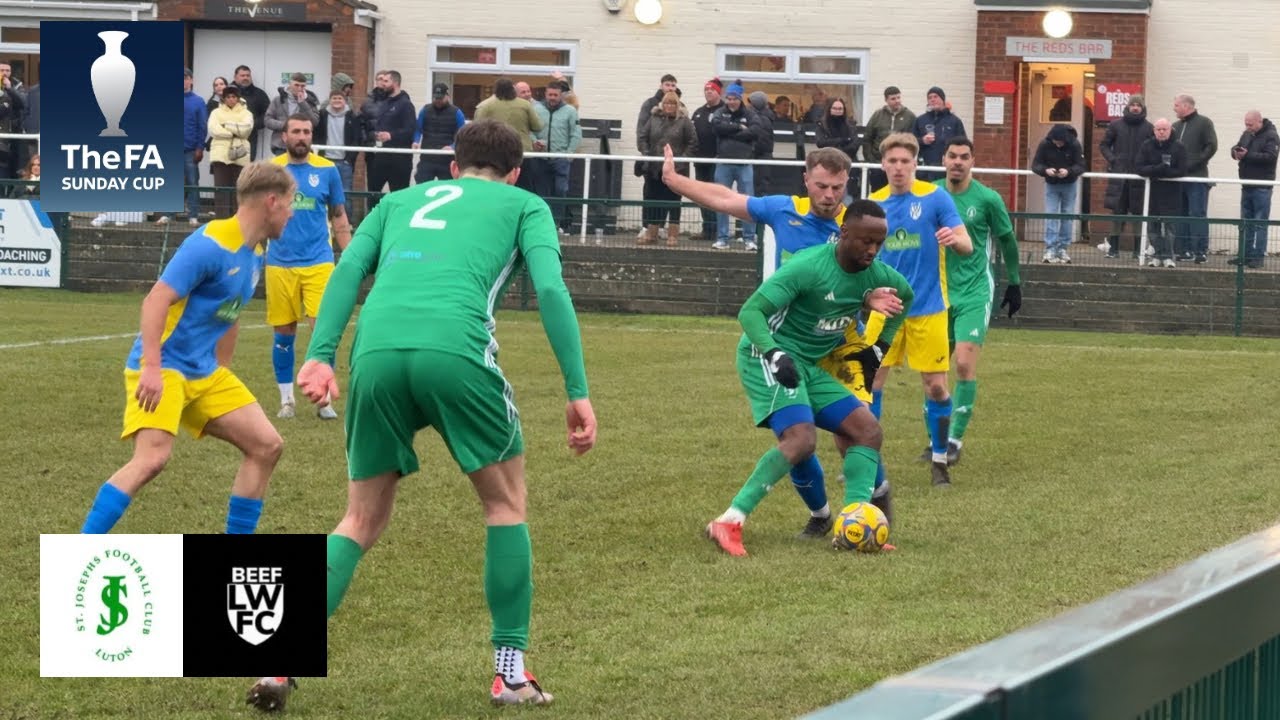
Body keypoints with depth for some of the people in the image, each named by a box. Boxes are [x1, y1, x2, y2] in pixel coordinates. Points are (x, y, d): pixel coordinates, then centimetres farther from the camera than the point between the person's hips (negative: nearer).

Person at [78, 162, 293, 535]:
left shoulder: (255, 252, 11)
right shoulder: (210, 245, -18)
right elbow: (155, 300, -22)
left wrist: (221, 371, 23)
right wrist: (152, 368, -28)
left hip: (204, 372, 9)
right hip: (162, 370, -9)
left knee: (267, 445, 4)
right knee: (152, 458, -25)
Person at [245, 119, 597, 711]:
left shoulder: (401, 200, 33)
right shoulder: (524, 204, 24)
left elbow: (348, 270, 16)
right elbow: (550, 288, 7)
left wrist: (320, 355, 6)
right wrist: (578, 391, 5)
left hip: (376, 351, 3)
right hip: (455, 348, -3)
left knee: (362, 521, 17)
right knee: (506, 502, 19)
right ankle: (510, 672, 18)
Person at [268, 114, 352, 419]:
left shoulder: (327, 170, 3)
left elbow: (339, 218, 10)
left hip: (318, 262, -1)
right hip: (280, 264, 1)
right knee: (284, 334, 5)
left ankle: (324, 399, 1)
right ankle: (287, 400, 16)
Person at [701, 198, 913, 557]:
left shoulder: (875, 274, 1)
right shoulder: (809, 266, -22)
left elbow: (905, 295, 26)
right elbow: (750, 311, -25)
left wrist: (880, 344, 18)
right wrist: (775, 354, -41)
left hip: (809, 366, 8)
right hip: (768, 358, -8)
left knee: (868, 431, 1)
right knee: (802, 439, -27)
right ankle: (729, 522, -25)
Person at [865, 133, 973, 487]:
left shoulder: (934, 197, -6)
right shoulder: (874, 203, 4)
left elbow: (967, 245, -11)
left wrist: (955, 239, -33)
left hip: (927, 308, -3)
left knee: (936, 386, -1)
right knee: (871, 381, 0)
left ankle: (940, 460, 12)